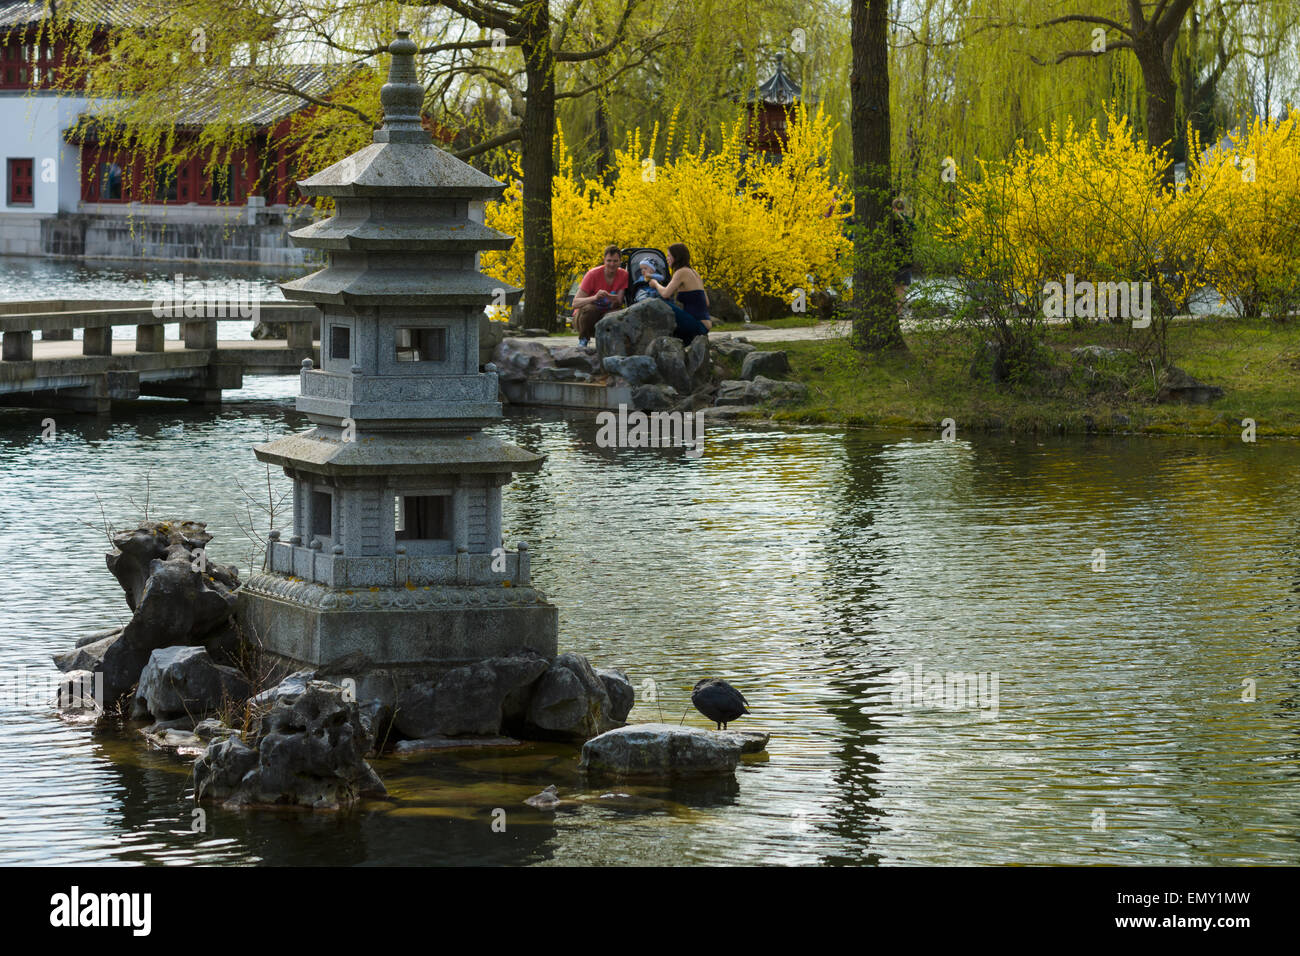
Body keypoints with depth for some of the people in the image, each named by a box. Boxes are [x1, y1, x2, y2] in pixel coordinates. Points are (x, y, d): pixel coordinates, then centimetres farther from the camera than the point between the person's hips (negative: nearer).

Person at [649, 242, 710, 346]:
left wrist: (655, 283, 0)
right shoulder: (694, 273, 16)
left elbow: (665, 294, -21)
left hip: (696, 325, -9)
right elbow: (706, 303, 19)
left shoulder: (682, 272, -10)